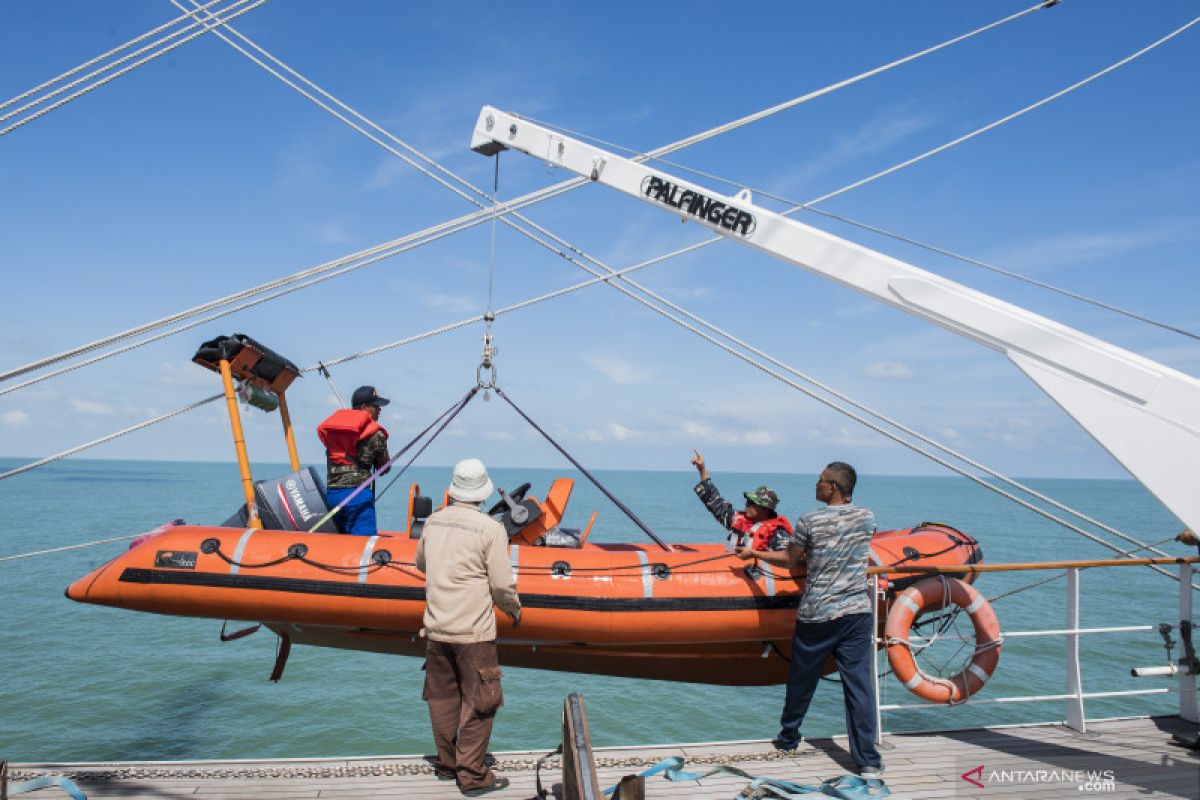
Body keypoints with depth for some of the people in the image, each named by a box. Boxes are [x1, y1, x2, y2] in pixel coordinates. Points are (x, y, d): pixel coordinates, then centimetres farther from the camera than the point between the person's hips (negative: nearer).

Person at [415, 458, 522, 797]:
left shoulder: (434, 521, 3)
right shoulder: (491, 529, -14)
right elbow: (502, 585, -11)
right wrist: (514, 610, 8)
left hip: (436, 628, 6)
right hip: (473, 631, -6)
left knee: (442, 698, 17)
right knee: (478, 703, 6)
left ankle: (447, 763, 31)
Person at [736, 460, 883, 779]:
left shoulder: (809, 521, -9)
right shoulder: (867, 518, 2)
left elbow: (790, 560, 3)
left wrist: (752, 554, 16)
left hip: (816, 615, -2)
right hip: (857, 612, 2)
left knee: (801, 679, 15)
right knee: (859, 683, 3)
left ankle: (788, 737, 33)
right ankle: (868, 760, 2)